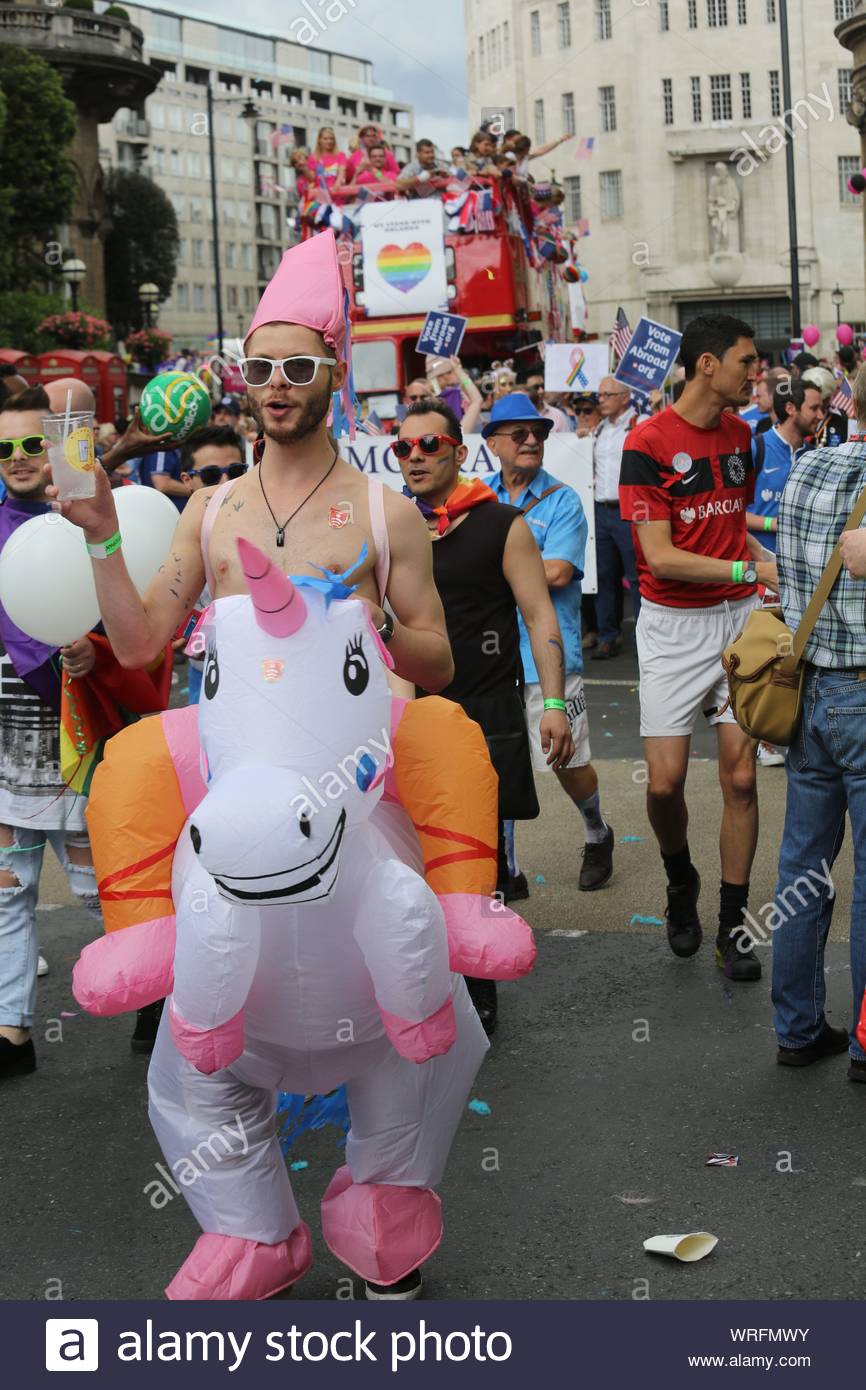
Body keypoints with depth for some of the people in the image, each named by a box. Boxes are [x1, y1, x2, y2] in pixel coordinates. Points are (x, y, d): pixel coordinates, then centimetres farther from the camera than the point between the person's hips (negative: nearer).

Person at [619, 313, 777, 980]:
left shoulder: (739, 432, 9)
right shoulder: (648, 443, -11)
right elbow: (660, 556, -17)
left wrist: (773, 561, 6)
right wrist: (749, 569, -21)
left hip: (740, 617, 5)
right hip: (674, 625, -4)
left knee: (741, 775, 1)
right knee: (666, 781, -5)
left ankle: (733, 923, 13)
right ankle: (681, 883, 26)